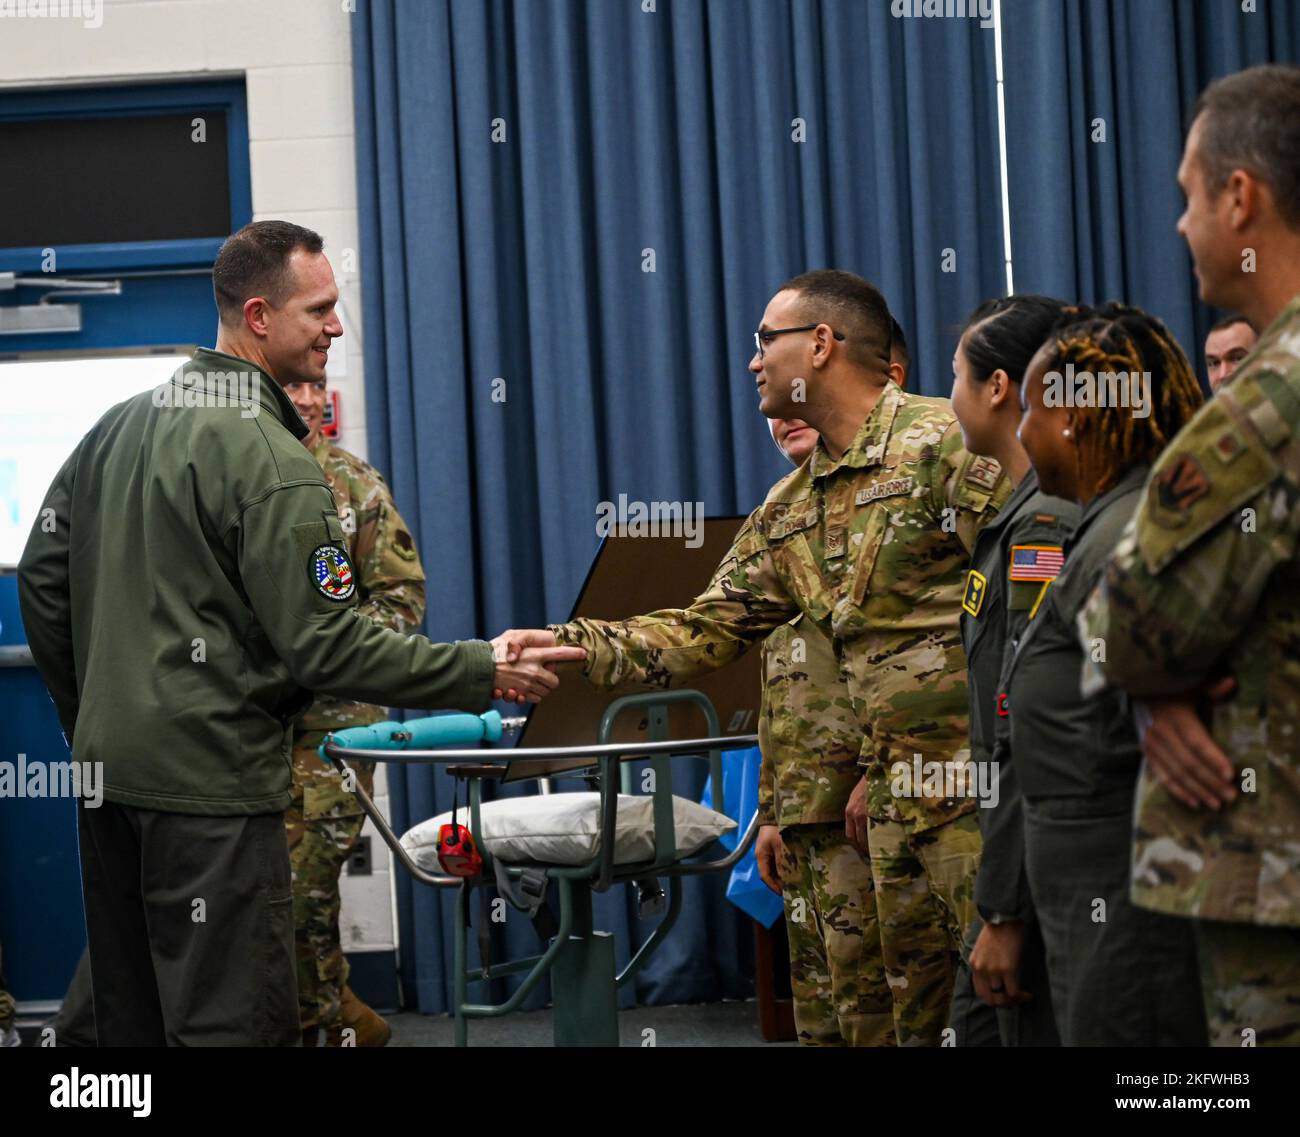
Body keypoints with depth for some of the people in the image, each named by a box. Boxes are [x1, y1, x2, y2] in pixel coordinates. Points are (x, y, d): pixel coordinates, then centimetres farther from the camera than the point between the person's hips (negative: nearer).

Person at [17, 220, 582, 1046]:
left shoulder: (118, 428, 12)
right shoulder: (271, 460, -15)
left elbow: (43, 576, 15)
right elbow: (321, 642, -18)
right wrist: (481, 671, -14)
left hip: (107, 766, 9)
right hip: (209, 780, -9)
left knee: (131, 1015, 15)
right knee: (236, 1022, -6)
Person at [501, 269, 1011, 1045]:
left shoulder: (947, 443, -9)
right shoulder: (790, 511, 17)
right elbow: (708, 629, 15)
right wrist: (571, 647, 3)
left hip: (982, 785, -8)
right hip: (897, 797, 8)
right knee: (920, 1006, 12)